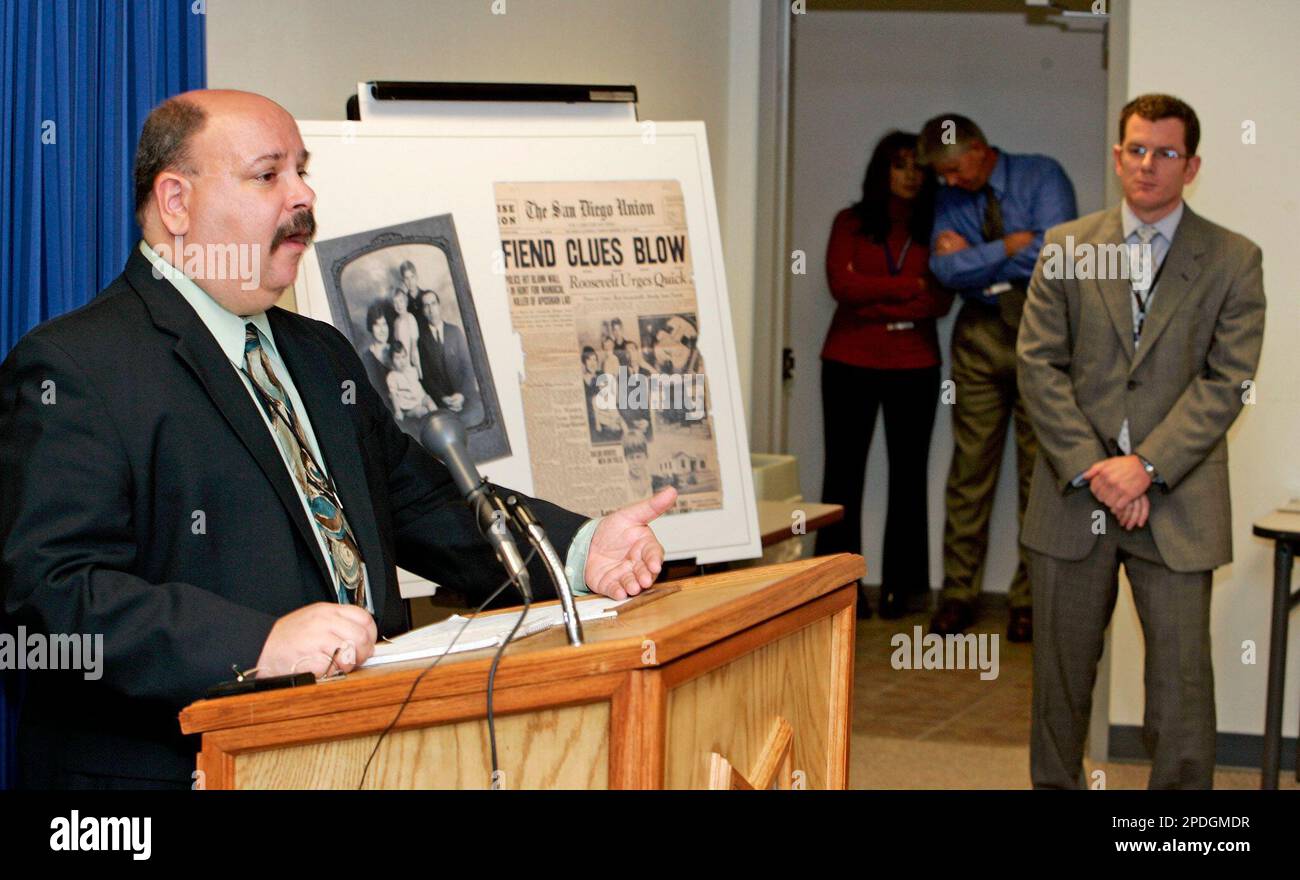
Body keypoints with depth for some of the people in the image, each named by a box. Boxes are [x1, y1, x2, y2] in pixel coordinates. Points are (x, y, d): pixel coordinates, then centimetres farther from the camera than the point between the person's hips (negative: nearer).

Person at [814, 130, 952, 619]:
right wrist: (909, 288, -11)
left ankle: (903, 585, 11)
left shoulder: (935, 231, 7)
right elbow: (841, 285, -9)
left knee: (908, 474, 4)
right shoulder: (850, 224, 6)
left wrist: (873, 303, -12)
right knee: (843, 472, 0)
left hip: (914, 366, 1)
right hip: (849, 364, -1)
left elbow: (940, 303, -4)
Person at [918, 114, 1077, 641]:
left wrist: (974, 255, -9)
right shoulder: (950, 201, 9)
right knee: (970, 464, 0)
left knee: (1040, 469, -1)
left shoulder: (1043, 177, -3)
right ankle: (959, 593, 7)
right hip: (981, 334, 3)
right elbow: (945, 268, -7)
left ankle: (1028, 599, 6)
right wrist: (1011, 246, -15)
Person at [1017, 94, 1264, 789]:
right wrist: (1091, 469, -10)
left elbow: (1227, 381, -5)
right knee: (1061, 674, 9)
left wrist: (1147, 466, -15)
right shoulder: (1066, 247, 7)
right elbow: (1039, 365, 1)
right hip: (1073, 498, 2)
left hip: (1176, 504, -2)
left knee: (1182, 678, -2)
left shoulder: (1233, 260, 3)